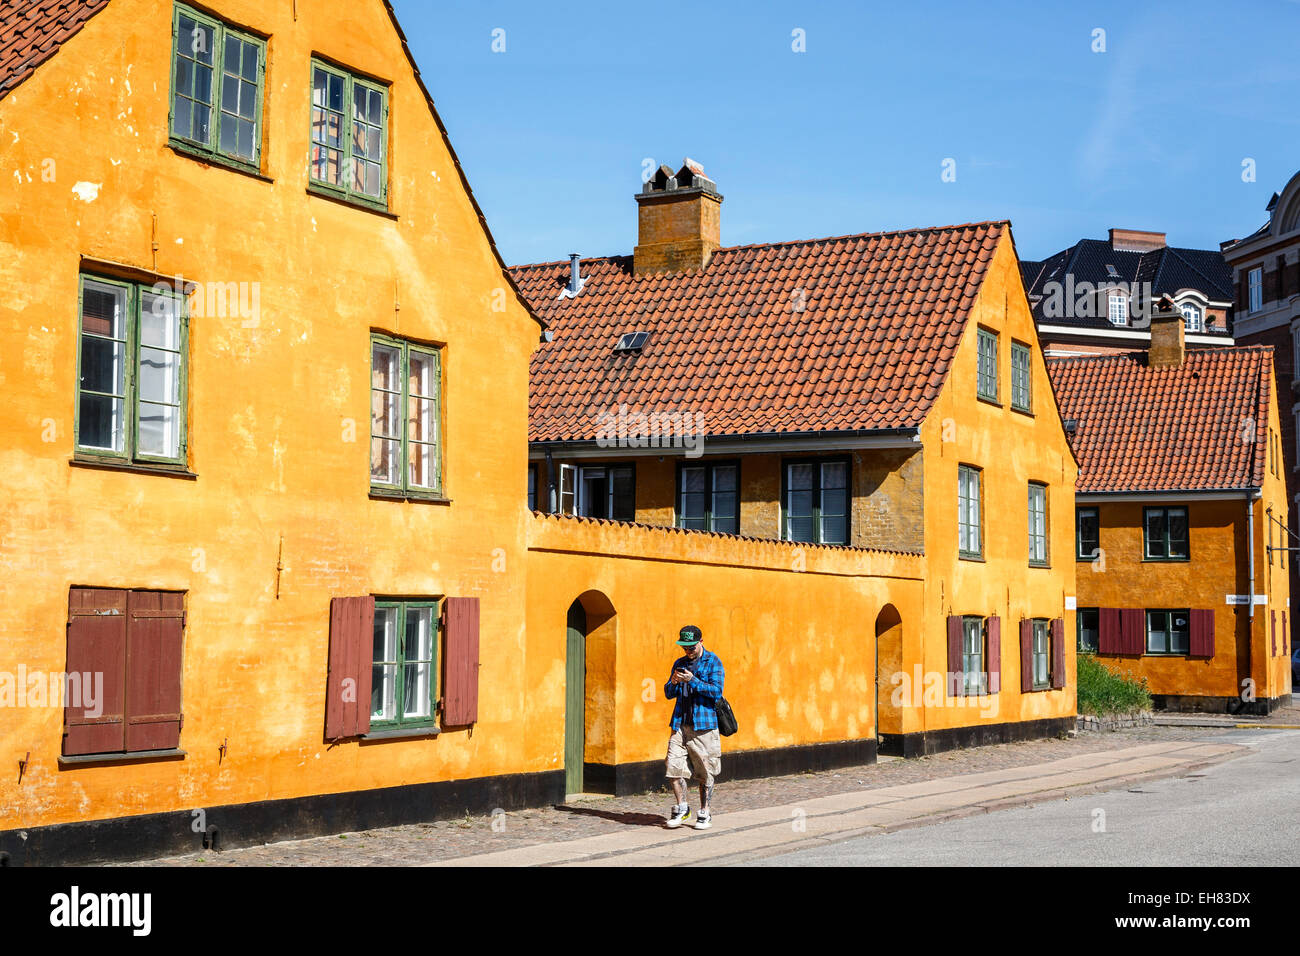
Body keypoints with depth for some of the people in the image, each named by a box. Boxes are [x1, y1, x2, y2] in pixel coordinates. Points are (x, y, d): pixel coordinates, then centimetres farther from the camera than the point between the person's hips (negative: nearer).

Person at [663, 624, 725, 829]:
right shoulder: (679, 663, 16)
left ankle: (705, 813, 13)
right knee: (674, 767, -4)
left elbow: (716, 691, -11)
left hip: (703, 725, -4)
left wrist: (692, 680, -18)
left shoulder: (713, 662, 0)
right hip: (680, 725, 4)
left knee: (705, 772, 1)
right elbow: (669, 694, 16)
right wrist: (673, 683, -6)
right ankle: (681, 808, 13)